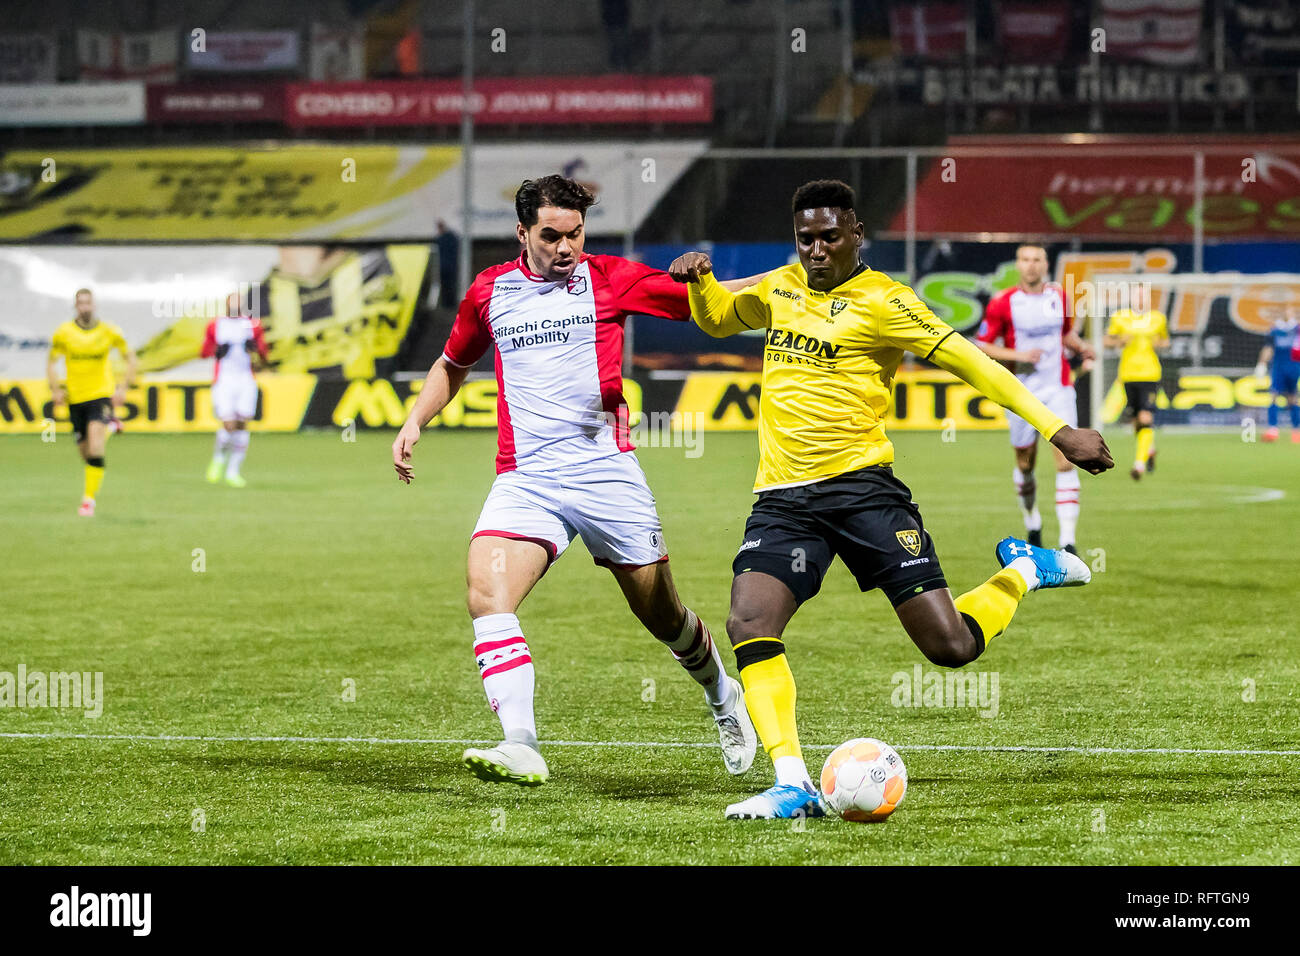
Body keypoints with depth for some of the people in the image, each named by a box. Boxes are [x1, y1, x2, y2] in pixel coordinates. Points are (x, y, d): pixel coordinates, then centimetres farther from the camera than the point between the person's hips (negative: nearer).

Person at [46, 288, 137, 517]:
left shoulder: (109, 331, -4)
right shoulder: (63, 333, -2)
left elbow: (130, 358, 8)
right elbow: (51, 363, 10)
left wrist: (123, 388, -1)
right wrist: (56, 389, -3)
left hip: (102, 394, -2)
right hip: (75, 397, 2)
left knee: (95, 445, -21)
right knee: (84, 450, 7)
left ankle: (89, 499, -18)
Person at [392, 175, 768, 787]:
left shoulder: (608, 279, 2)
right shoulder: (489, 292, 10)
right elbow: (453, 365, 28)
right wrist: (414, 422, 14)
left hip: (605, 470, -1)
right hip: (524, 478, 1)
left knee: (661, 613, 8)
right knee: (486, 593, -24)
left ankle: (721, 695, 40)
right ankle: (520, 749, -30)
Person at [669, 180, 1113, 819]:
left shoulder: (882, 301, -5)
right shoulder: (781, 287, 14)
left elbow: (969, 363, -7)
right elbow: (717, 316, 34)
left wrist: (1057, 430, -12)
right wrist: (700, 280, 10)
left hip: (859, 486, -5)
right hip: (782, 497, 5)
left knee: (952, 646, -10)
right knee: (749, 623, -21)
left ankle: (1023, 572, 23)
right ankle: (793, 785, -16)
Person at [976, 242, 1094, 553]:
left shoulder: (1059, 296, 5)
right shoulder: (1002, 303, -7)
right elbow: (981, 346, -3)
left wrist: (1081, 346, 2)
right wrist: (1017, 355, -16)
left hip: (1058, 390, 1)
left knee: (1066, 460, -12)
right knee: (1025, 464, 9)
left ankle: (1067, 541, -15)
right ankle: (1032, 522, 39)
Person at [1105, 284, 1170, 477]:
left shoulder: (1158, 319, 5)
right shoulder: (1120, 318, 3)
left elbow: (1165, 341, 18)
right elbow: (1108, 341, 11)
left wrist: (1160, 344, -4)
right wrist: (1120, 341, -10)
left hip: (1150, 375, -2)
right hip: (1128, 374, 2)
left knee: (1146, 419, -16)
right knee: (1137, 418, 11)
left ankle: (1140, 463, -18)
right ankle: (1149, 448, 40)